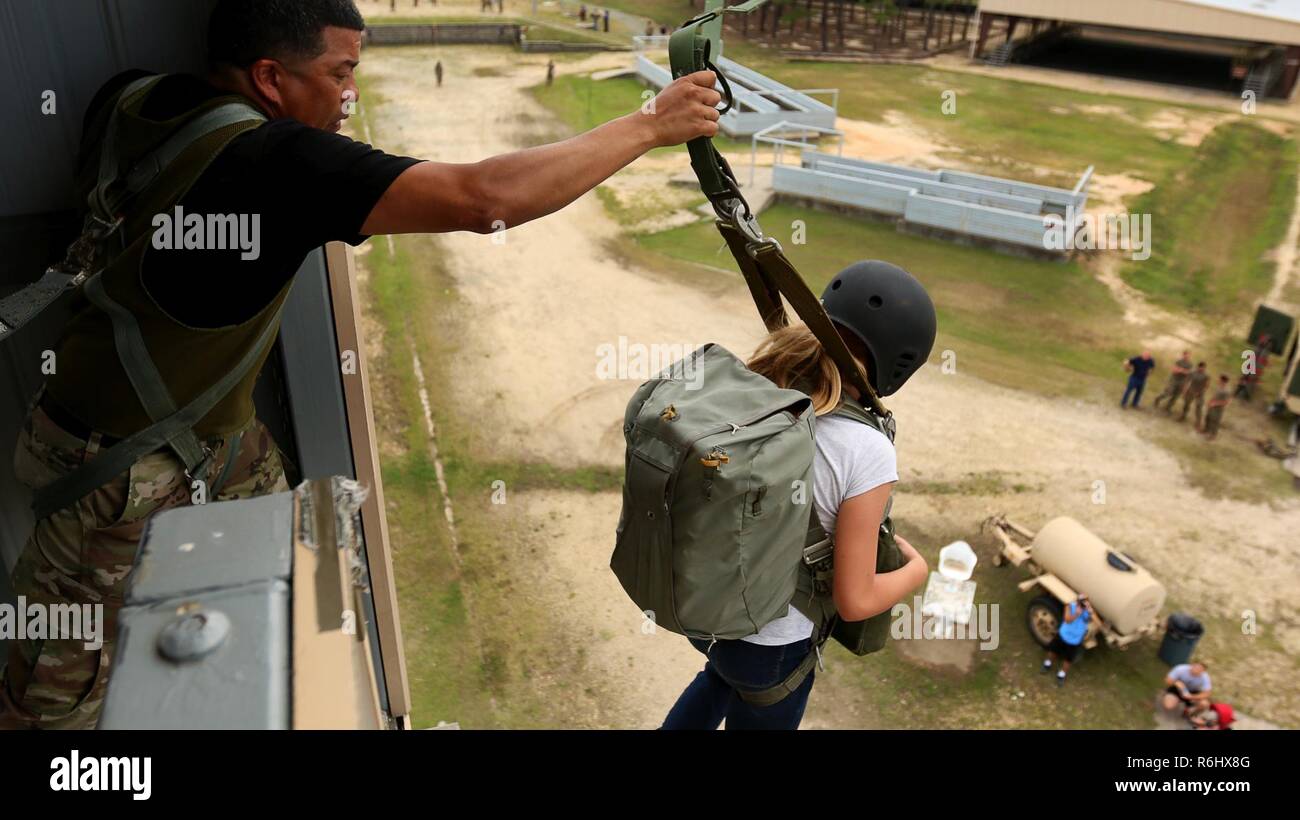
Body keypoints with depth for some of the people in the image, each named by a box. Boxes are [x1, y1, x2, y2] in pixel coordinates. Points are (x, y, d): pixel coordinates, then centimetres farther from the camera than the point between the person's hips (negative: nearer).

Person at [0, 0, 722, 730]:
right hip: (124, 475, -8)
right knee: (63, 699, 12)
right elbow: (486, 198, -37)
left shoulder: (130, 98, -6)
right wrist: (651, 124, -27)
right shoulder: (275, 159, -30)